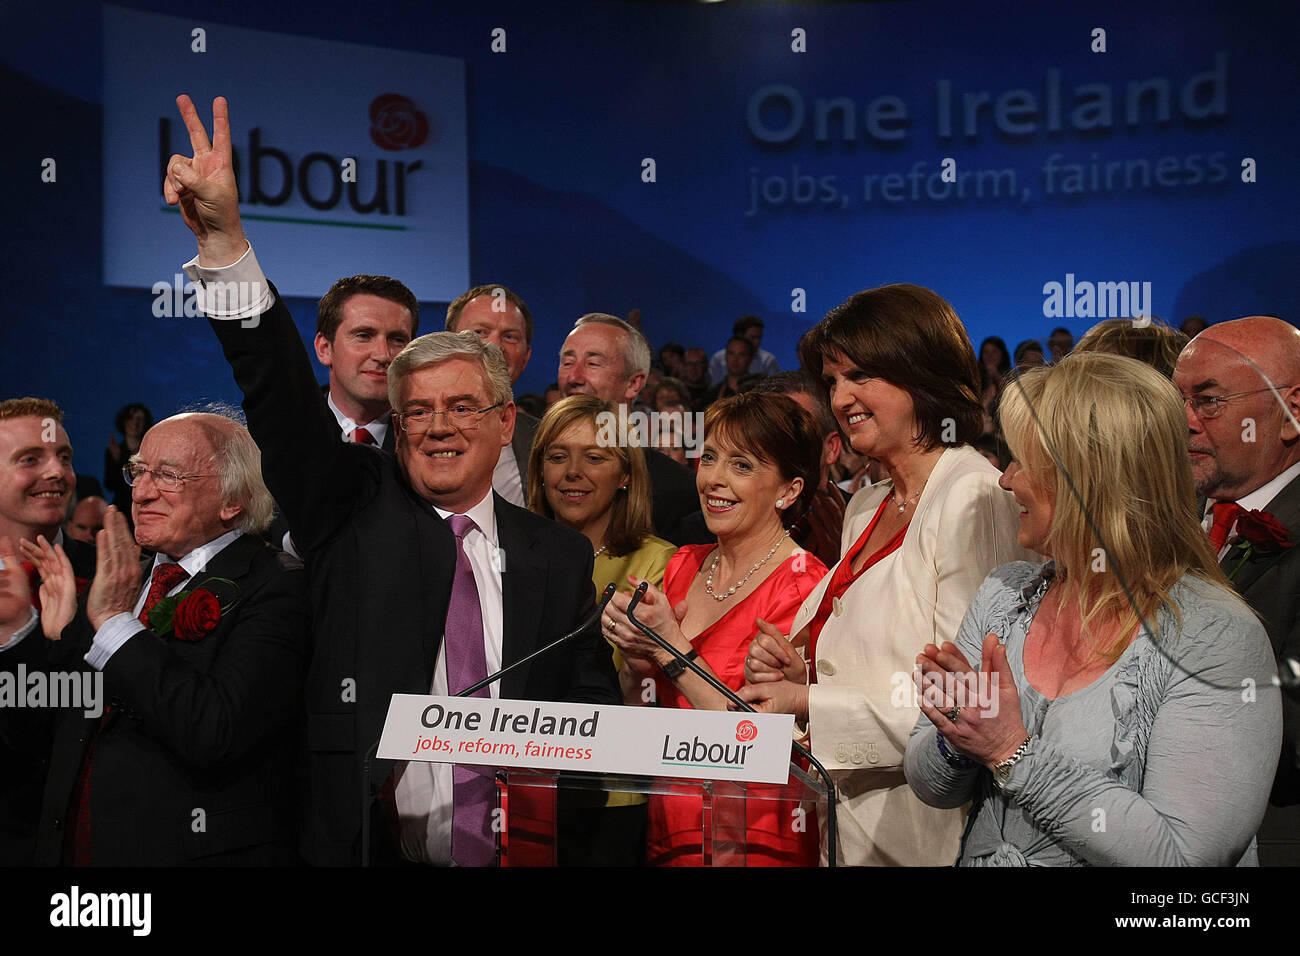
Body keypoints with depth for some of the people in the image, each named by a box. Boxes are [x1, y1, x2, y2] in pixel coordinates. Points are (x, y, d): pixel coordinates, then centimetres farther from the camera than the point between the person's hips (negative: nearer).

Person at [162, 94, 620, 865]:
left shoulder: (561, 556, 6)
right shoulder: (354, 511, 1)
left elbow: (594, 711, 10)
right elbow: (282, 401, -12)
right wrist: (224, 241, -22)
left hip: (518, 848, 2)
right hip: (364, 845, -1)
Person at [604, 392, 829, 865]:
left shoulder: (805, 587, -14)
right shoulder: (683, 566, 4)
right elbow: (637, 721, 9)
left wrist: (671, 646, -21)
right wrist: (636, 663, -11)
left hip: (758, 847, -6)